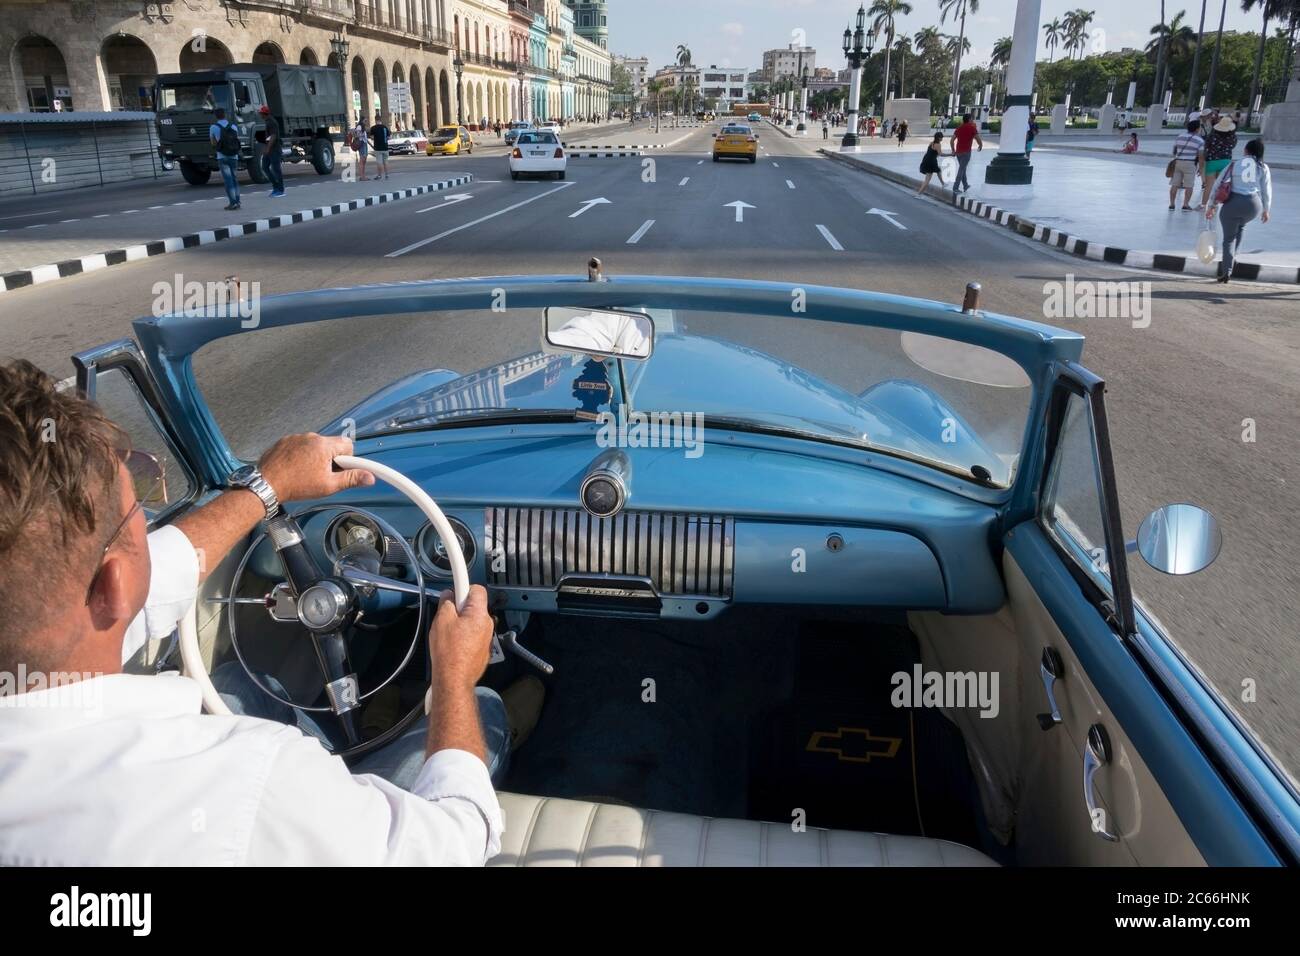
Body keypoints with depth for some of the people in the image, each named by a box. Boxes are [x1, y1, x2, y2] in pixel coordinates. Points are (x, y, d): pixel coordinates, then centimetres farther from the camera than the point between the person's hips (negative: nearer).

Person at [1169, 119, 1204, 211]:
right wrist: (1200, 167, 3)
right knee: (1189, 186, 2)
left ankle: (1171, 204, 3)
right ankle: (1185, 204, -2)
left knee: (1174, 184, 5)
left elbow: (1174, 150, 15)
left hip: (1177, 162, 4)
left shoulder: (1180, 136, 8)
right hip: (1190, 164, -4)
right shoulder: (1200, 140, -3)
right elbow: (1201, 156, -6)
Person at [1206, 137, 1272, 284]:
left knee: (1229, 237, 8)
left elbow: (1218, 184, 4)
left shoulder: (1233, 164, 6)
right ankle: (1232, 256, 29)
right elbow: (1267, 191, 10)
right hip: (1253, 205, 2)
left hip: (1233, 203, -2)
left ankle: (1226, 271, -1)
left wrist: (1211, 206, 10)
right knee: (1241, 225, 34)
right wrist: (1266, 210, 23)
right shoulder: (1263, 168, 9)